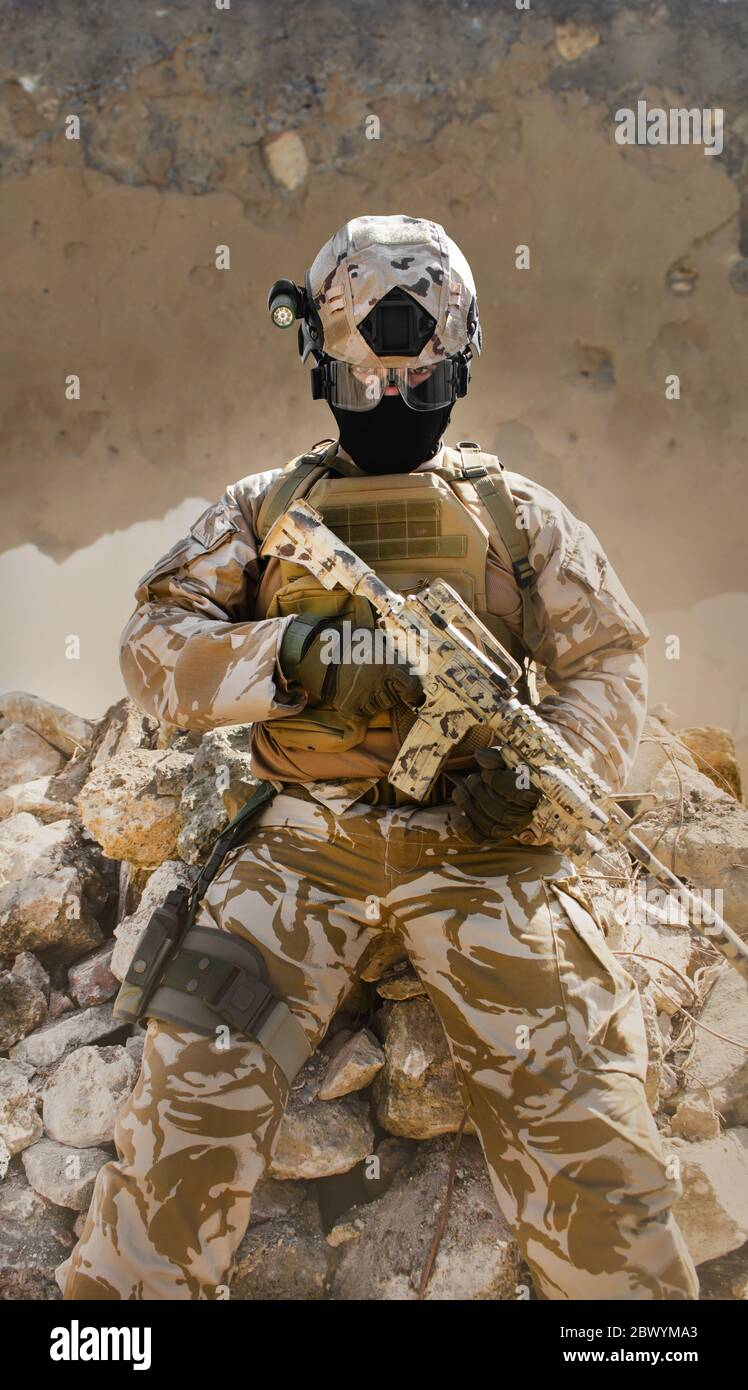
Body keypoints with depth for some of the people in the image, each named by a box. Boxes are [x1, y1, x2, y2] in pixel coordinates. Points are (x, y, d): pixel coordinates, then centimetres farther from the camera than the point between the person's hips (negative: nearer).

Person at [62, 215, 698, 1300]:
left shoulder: (515, 511, 16)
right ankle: (131, 1288, 6)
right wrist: (297, 658, -13)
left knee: (574, 1109, -14)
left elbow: (610, 658, 13)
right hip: (306, 837, 1)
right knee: (198, 1086, -13)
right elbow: (155, 647, 6)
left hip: (478, 844, 0)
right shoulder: (264, 509, 15)